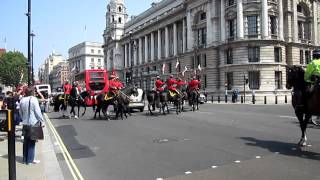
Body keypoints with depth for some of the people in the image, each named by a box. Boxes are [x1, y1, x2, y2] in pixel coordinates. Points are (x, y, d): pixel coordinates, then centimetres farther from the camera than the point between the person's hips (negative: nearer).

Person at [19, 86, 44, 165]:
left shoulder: (22, 100, 4)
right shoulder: (33, 99, -14)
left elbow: (20, 112, 12)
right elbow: (38, 112, -14)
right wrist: (42, 121, -6)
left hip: (25, 124, 6)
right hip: (33, 123, -6)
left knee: (26, 141, 15)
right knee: (31, 141, 2)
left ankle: (25, 158, 23)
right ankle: (30, 160, 7)